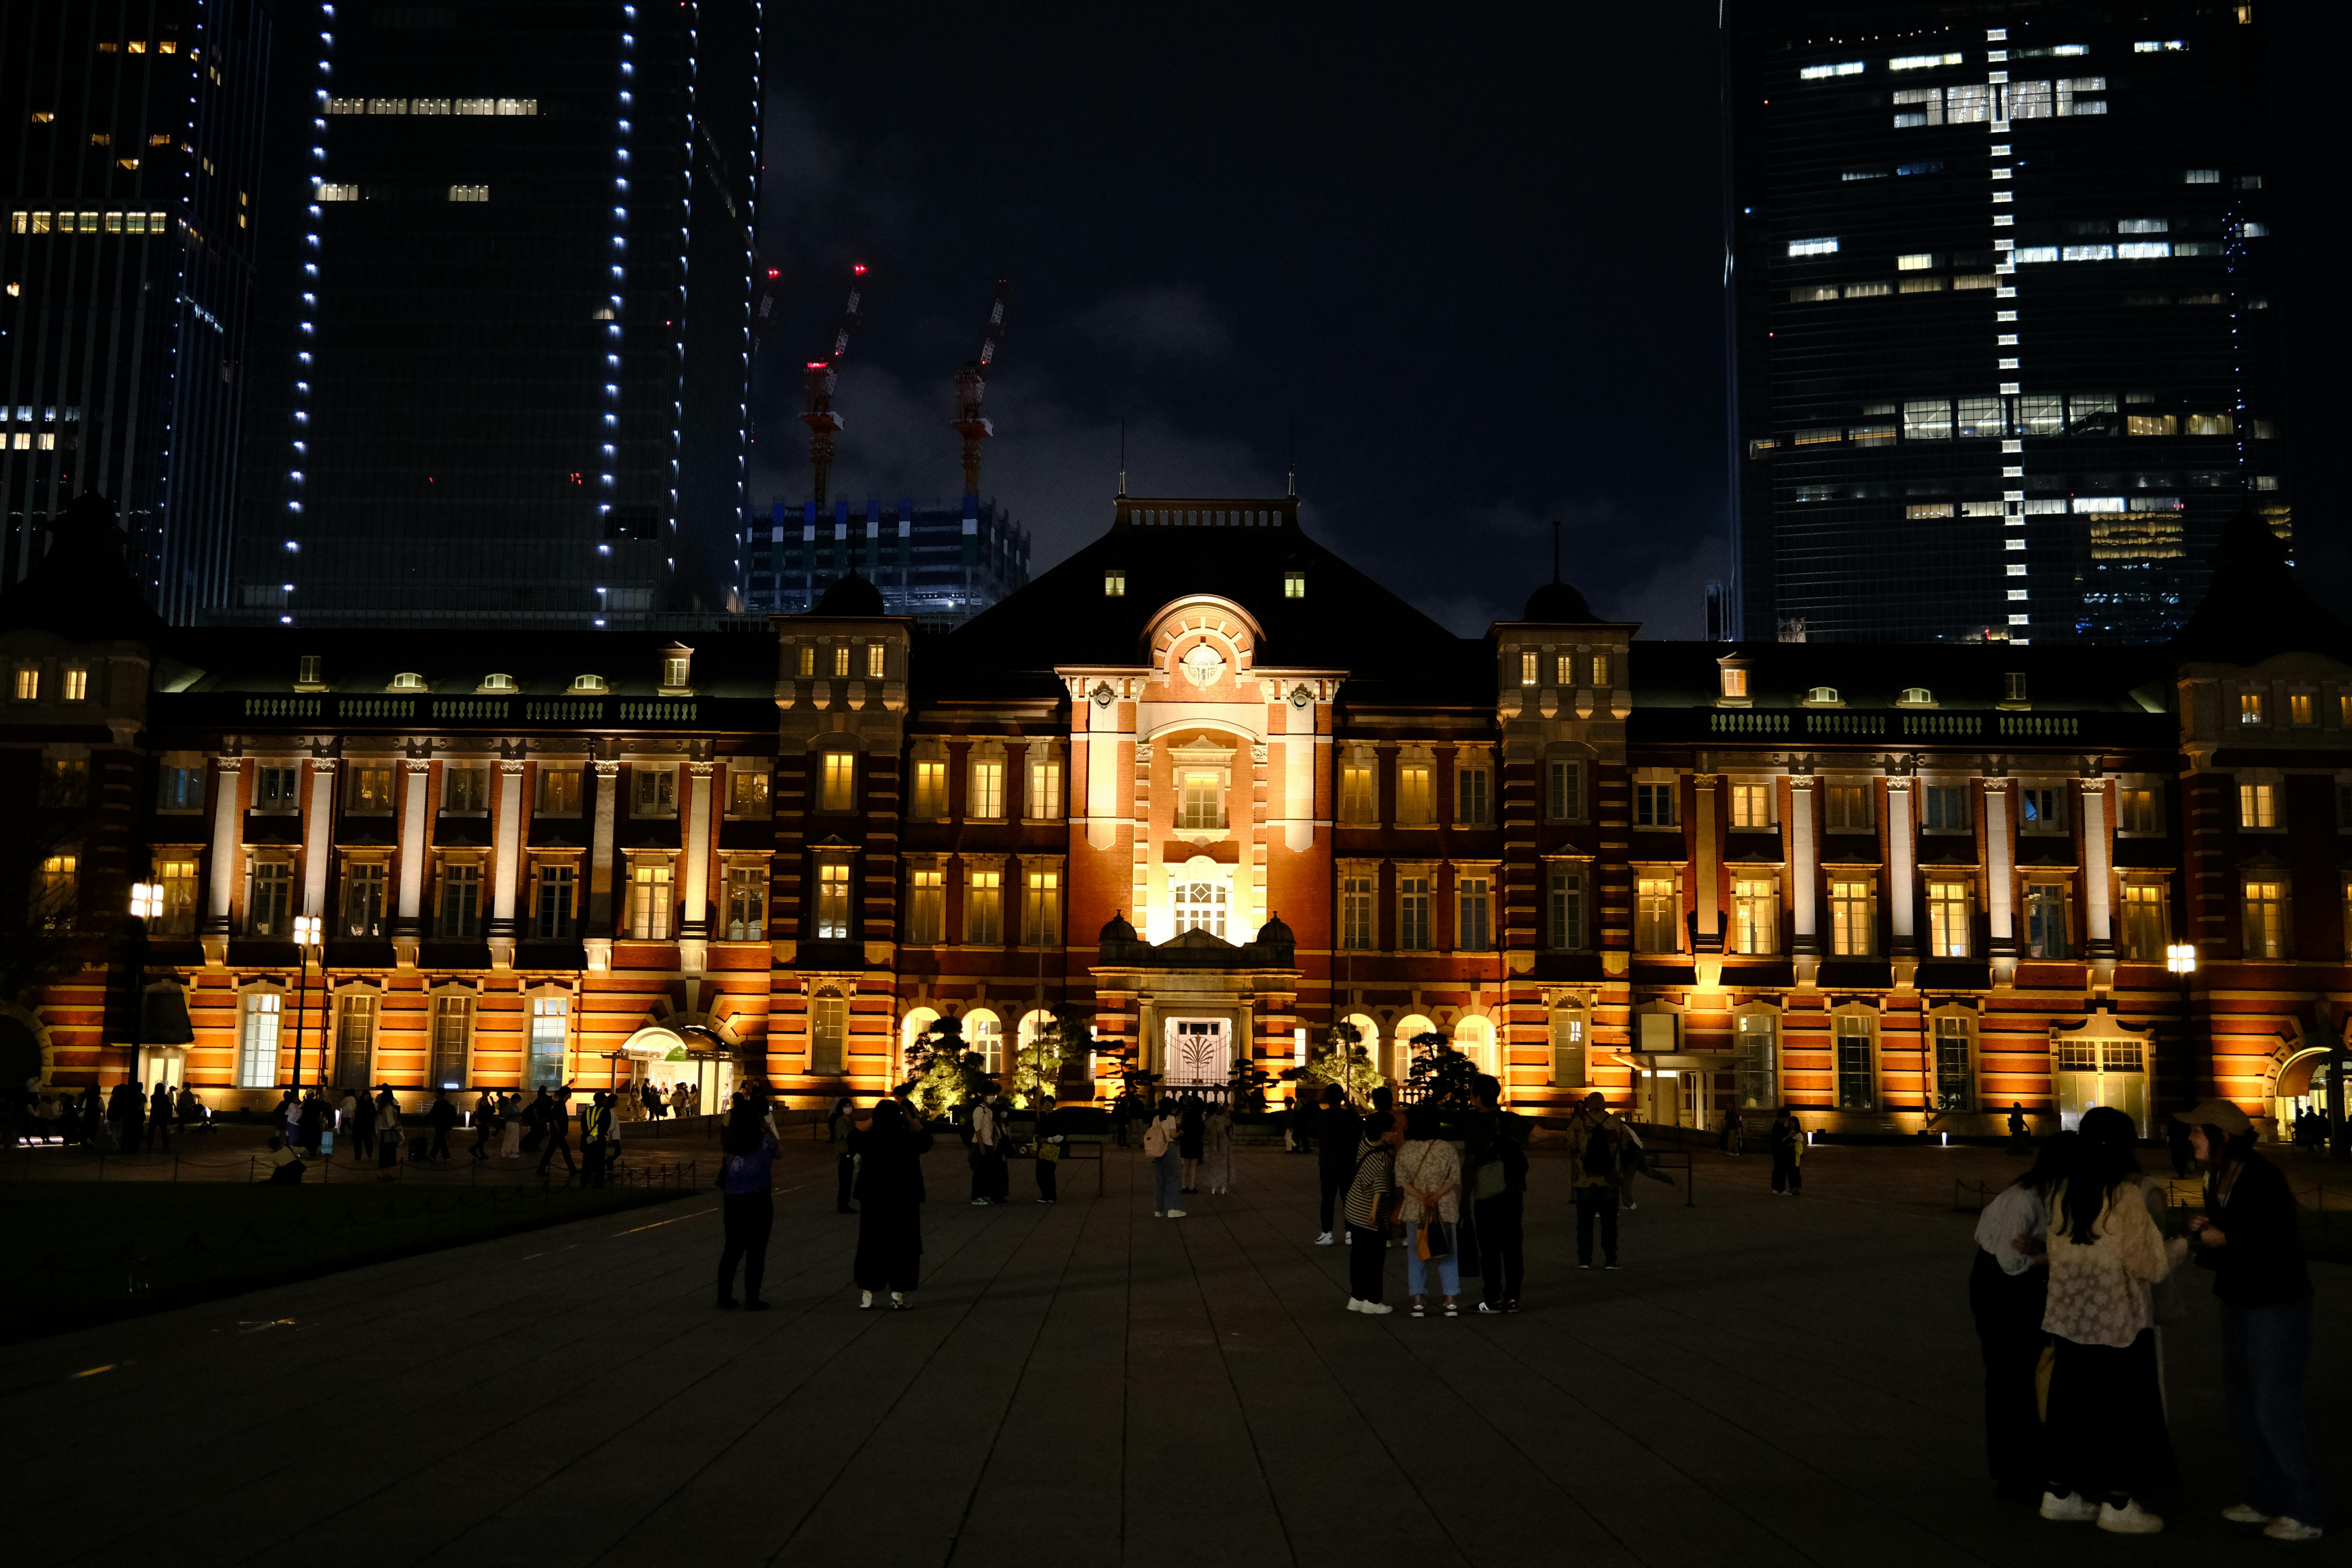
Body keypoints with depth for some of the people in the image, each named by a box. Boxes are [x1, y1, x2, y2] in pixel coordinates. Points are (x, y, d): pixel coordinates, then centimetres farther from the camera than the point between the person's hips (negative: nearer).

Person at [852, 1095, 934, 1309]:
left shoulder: (868, 1141, -9)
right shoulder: (908, 1142, -13)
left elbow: (855, 1135, 15)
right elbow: (926, 1140, 9)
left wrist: (873, 1119, 13)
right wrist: (911, 1118, 13)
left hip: (872, 1203, 2)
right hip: (903, 1203, -2)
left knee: (870, 1247, 13)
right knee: (901, 1248, 8)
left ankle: (866, 1296, 16)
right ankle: (898, 1297, 11)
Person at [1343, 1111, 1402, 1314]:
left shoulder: (1364, 1144, -3)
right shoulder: (1381, 1158, -26)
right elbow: (1381, 1182, -41)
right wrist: (1375, 1211, -48)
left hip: (1355, 1211, 8)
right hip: (1371, 1217, -8)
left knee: (1359, 1255, 15)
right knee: (1374, 1258, 4)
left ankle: (1357, 1297, 24)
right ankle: (1372, 1301, 12)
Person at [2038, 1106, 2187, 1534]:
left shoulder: (2062, 1191, 2)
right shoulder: (2125, 1196, -17)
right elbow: (2151, 1264, -14)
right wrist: (2183, 1244, 4)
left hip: (2069, 1318, 6)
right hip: (2117, 1322, -6)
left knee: (2074, 1403, 15)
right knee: (2125, 1408, 6)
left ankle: (2060, 1493, 21)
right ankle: (2117, 1503, 11)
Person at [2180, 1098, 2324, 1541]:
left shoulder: (2262, 1177, -20)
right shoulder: (2216, 1179, 6)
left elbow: (2283, 1241, -25)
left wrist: (2224, 1239, -22)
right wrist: (2203, 1233, -5)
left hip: (2277, 1305, -9)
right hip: (2238, 1303, 9)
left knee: (2275, 1407, -5)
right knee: (2240, 1401, 13)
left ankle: (2304, 1513, 7)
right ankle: (2263, 1500, 25)